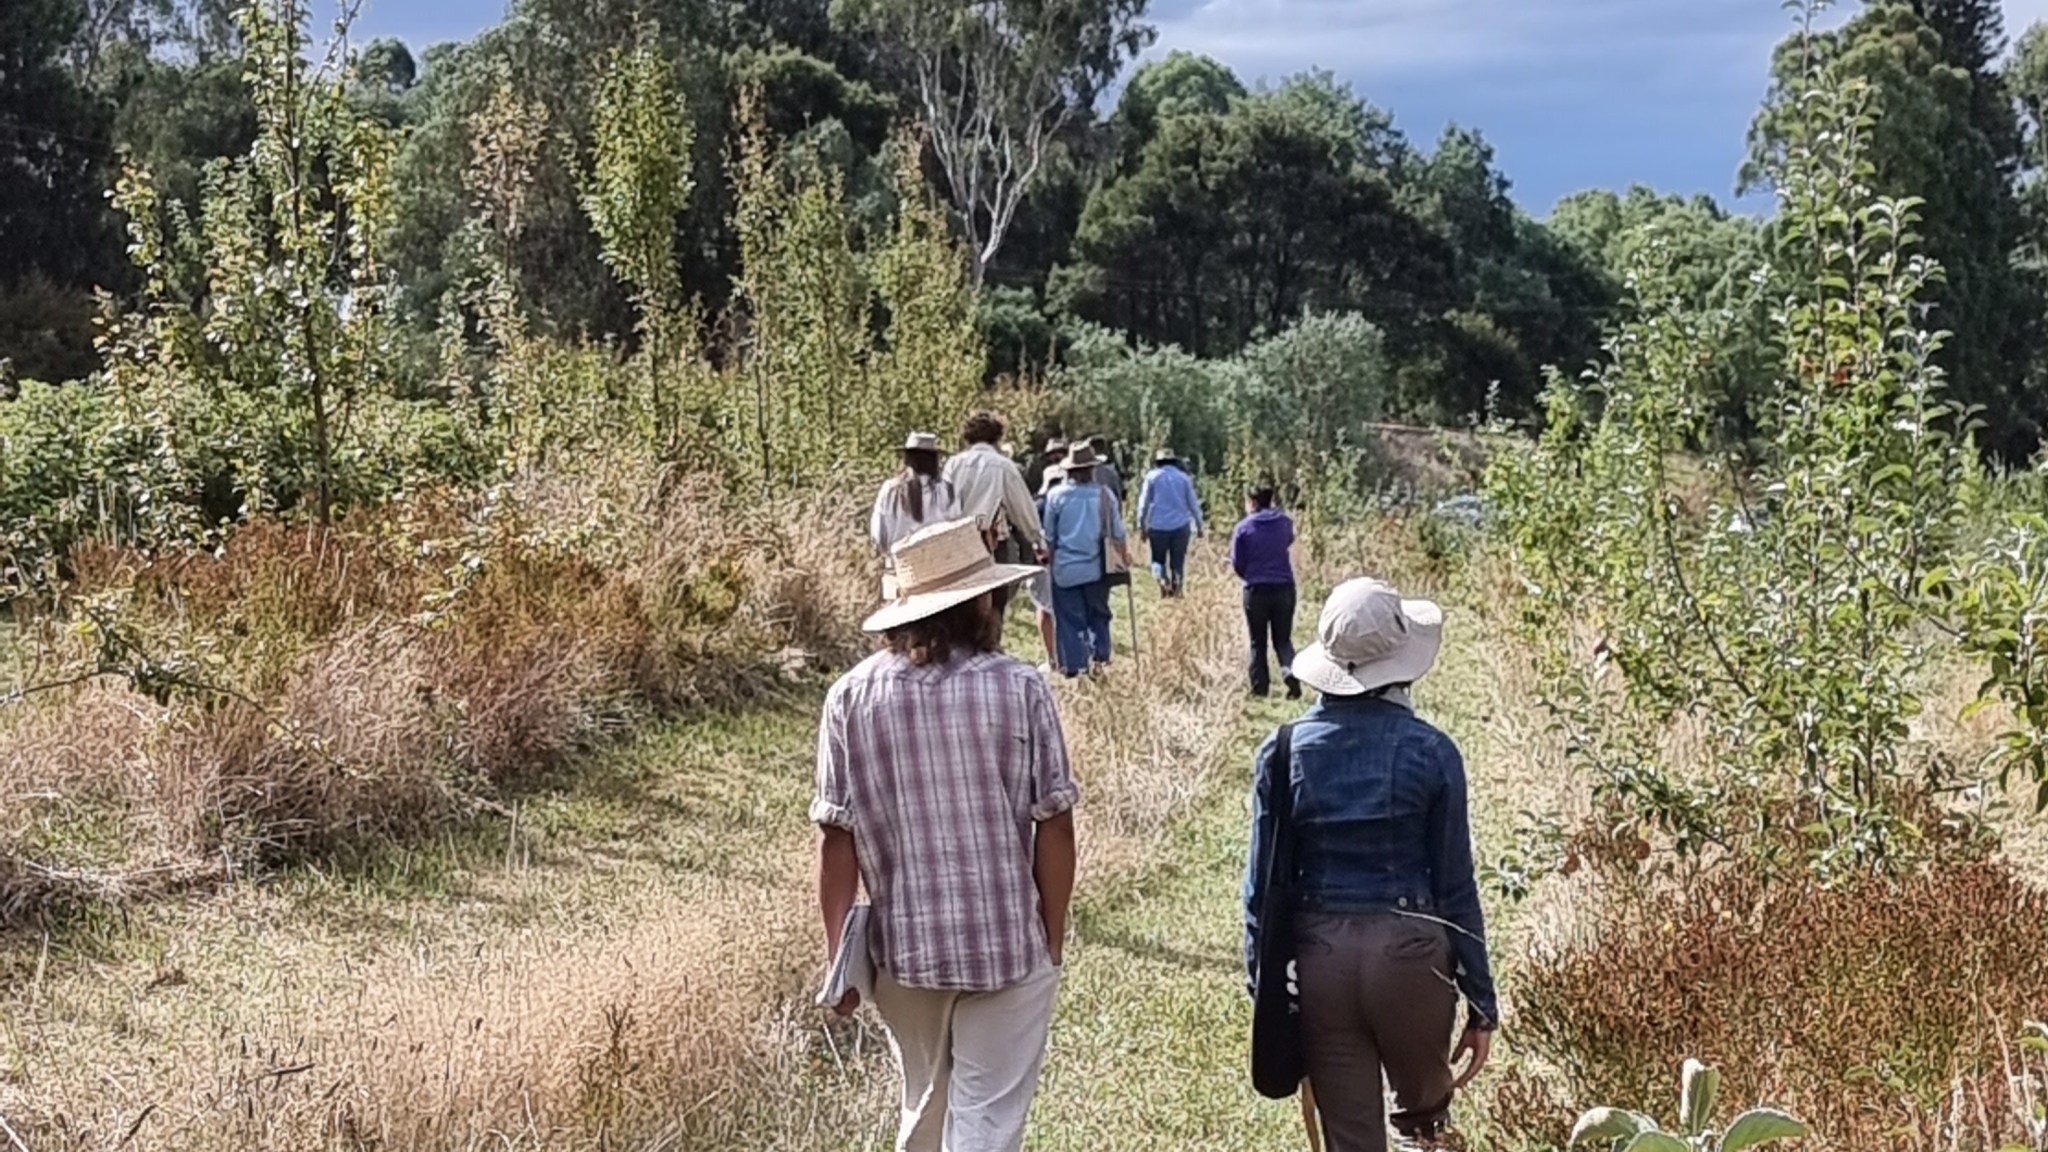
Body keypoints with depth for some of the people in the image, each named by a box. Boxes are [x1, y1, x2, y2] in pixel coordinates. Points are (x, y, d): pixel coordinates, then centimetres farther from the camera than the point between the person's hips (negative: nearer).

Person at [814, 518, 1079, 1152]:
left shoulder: (851, 696, -6)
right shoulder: (1019, 688, -10)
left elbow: (838, 838, -6)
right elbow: (1053, 827, -7)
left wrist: (839, 954, 3)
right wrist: (1053, 939, 6)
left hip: (902, 945, 3)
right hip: (1008, 945, -3)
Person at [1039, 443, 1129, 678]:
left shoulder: (1056, 495, -6)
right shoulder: (1104, 495, -3)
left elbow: (1048, 535, 2)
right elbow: (1117, 533, 7)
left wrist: (1046, 554, 20)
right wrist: (1124, 555, 26)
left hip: (1065, 569, -1)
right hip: (1096, 568, 1)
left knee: (1069, 617, 4)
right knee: (1098, 614, 15)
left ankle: (1072, 666, 4)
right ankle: (1099, 657, 7)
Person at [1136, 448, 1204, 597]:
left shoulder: (1152, 477, 4)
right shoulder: (1183, 478, 8)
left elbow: (1143, 504, 2)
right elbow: (1193, 504, 10)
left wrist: (1141, 526, 6)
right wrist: (1198, 526, 17)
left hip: (1158, 527, -1)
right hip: (1181, 526, 1)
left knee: (1158, 560, 9)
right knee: (1178, 561, 9)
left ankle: (1162, 579, -18)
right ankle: (1177, 584, -9)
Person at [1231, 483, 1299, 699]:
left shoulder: (1243, 527, -5)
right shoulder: (1284, 523, 3)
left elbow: (1237, 564, -2)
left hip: (1256, 590, -2)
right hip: (1284, 588, 2)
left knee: (1258, 642, 11)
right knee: (1283, 639, 12)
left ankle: (1260, 689, 11)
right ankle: (1291, 670, -14)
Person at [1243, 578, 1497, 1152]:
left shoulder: (1283, 752, -1)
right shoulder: (1431, 752, -6)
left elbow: (1263, 883, 2)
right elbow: (1455, 887, -3)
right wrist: (1481, 1003, 5)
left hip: (1320, 955, 2)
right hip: (1408, 952, -2)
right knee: (1423, 1106, 27)